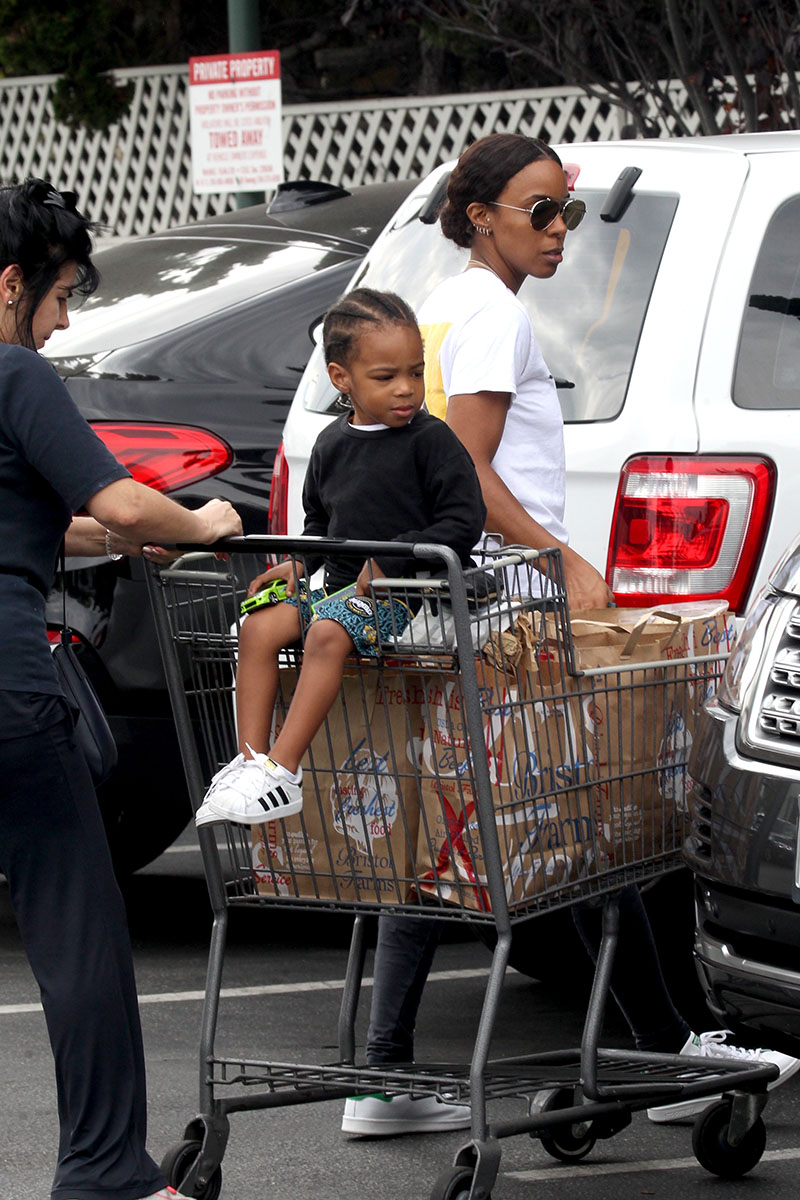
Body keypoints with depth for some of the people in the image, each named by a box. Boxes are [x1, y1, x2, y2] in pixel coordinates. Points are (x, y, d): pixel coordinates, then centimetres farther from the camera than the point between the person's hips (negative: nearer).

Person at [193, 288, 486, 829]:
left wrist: (390, 560, -18)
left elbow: (464, 522, -12)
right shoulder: (332, 445, 12)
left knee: (328, 634, -31)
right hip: (341, 584, 7)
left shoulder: (430, 441, -7)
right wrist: (300, 563, 7)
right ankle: (251, 759, -14)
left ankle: (282, 773, -32)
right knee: (260, 627, -12)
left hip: (408, 591, -7)